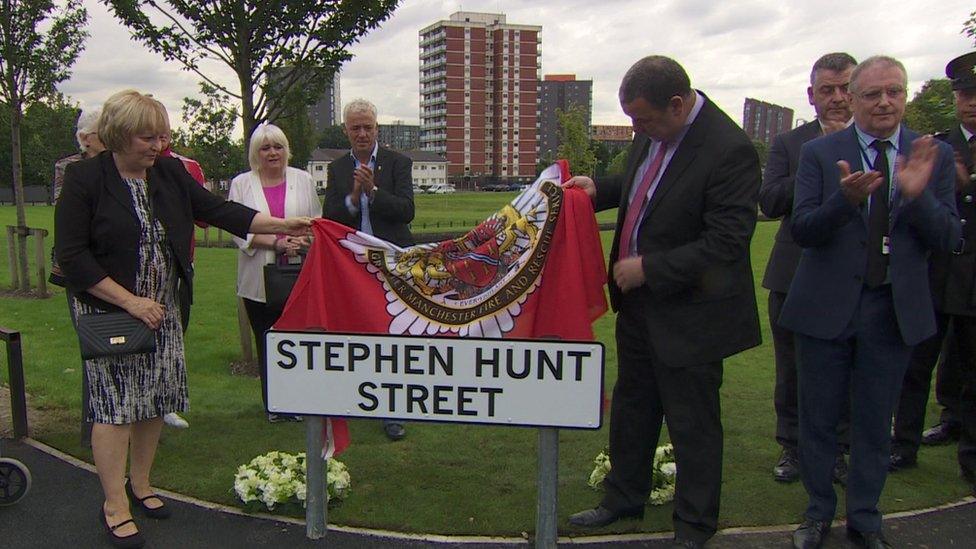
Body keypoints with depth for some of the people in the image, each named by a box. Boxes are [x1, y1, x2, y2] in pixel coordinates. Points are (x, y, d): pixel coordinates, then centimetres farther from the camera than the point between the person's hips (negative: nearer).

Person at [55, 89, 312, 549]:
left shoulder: (169, 172, 3)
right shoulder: (84, 179, -12)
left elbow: (216, 210, 4)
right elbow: (71, 255, -14)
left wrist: (282, 225, -4)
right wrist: (130, 302, -17)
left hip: (161, 308, 5)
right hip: (108, 309, -5)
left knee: (155, 399, 10)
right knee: (114, 404, -3)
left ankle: (140, 484, 29)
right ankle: (115, 507, 9)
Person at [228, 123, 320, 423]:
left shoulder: (303, 179, 8)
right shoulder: (241, 184, 5)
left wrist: (303, 241, -12)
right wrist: (276, 243, -15)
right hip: (260, 279, 0)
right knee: (267, 343, 7)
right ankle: (274, 406, 16)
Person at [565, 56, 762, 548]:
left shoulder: (729, 150, -24)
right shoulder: (652, 131, 1)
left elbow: (726, 242, -26)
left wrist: (648, 268, -23)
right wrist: (601, 189, 1)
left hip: (689, 313, -8)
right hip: (639, 297, 8)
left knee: (692, 424, 8)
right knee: (631, 406, 21)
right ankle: (623, 498, 41)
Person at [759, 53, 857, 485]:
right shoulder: (789, 144, 4)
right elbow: (769, 202, -9)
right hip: (795, 279, 1)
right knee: (792, 373, 11)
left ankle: (836, 449, 25)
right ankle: (792, 447, 26)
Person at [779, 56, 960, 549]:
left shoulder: (934, 156, 0)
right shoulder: (819, 153, -5)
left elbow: (947, 240, -6)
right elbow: (801, 230, -12)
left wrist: (918, 195, -24)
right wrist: (845, 198, -30)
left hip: (895, 310, 1)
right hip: (827, 306, -1)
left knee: (875, 424, 14)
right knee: (818, 418, 11)